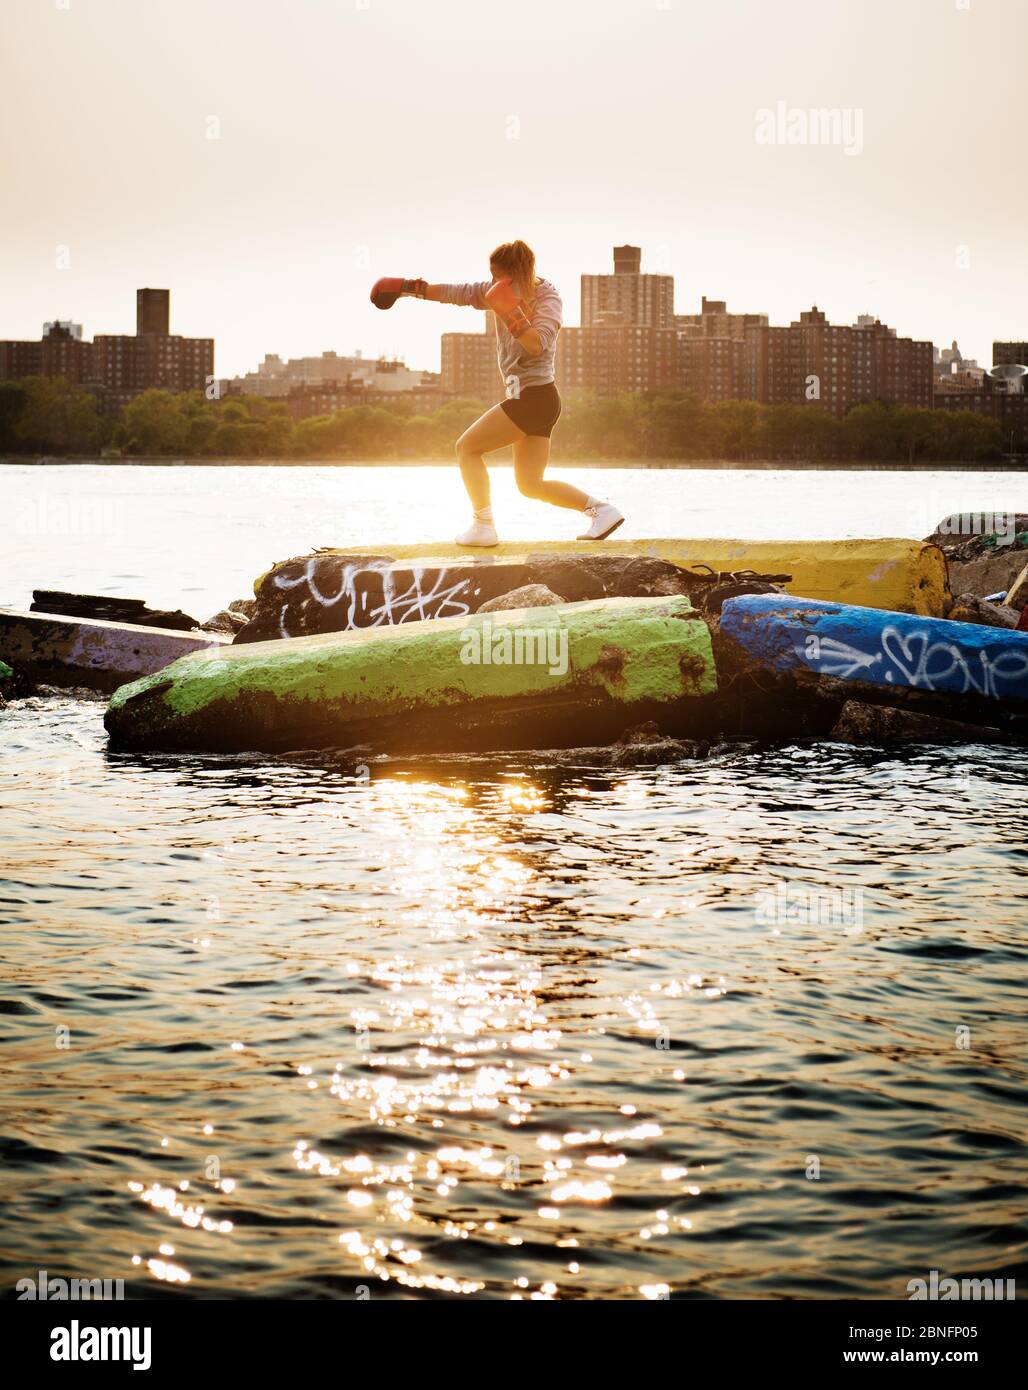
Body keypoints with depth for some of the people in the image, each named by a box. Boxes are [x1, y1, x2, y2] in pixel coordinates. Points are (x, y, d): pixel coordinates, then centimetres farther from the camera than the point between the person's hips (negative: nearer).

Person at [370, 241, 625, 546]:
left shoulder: (548, 298, -11)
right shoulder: (498, 291, 11)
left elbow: (537, 345, -25)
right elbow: (458, 293, 14)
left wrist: (511, 312, -35)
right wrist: (409, 288, 12)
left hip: (534, 395, -9)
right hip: (528, 398, 9)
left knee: (467, 447, -3)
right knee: (531, 484, 8)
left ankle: (483, 526, -5)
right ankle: (600, 508, 3)